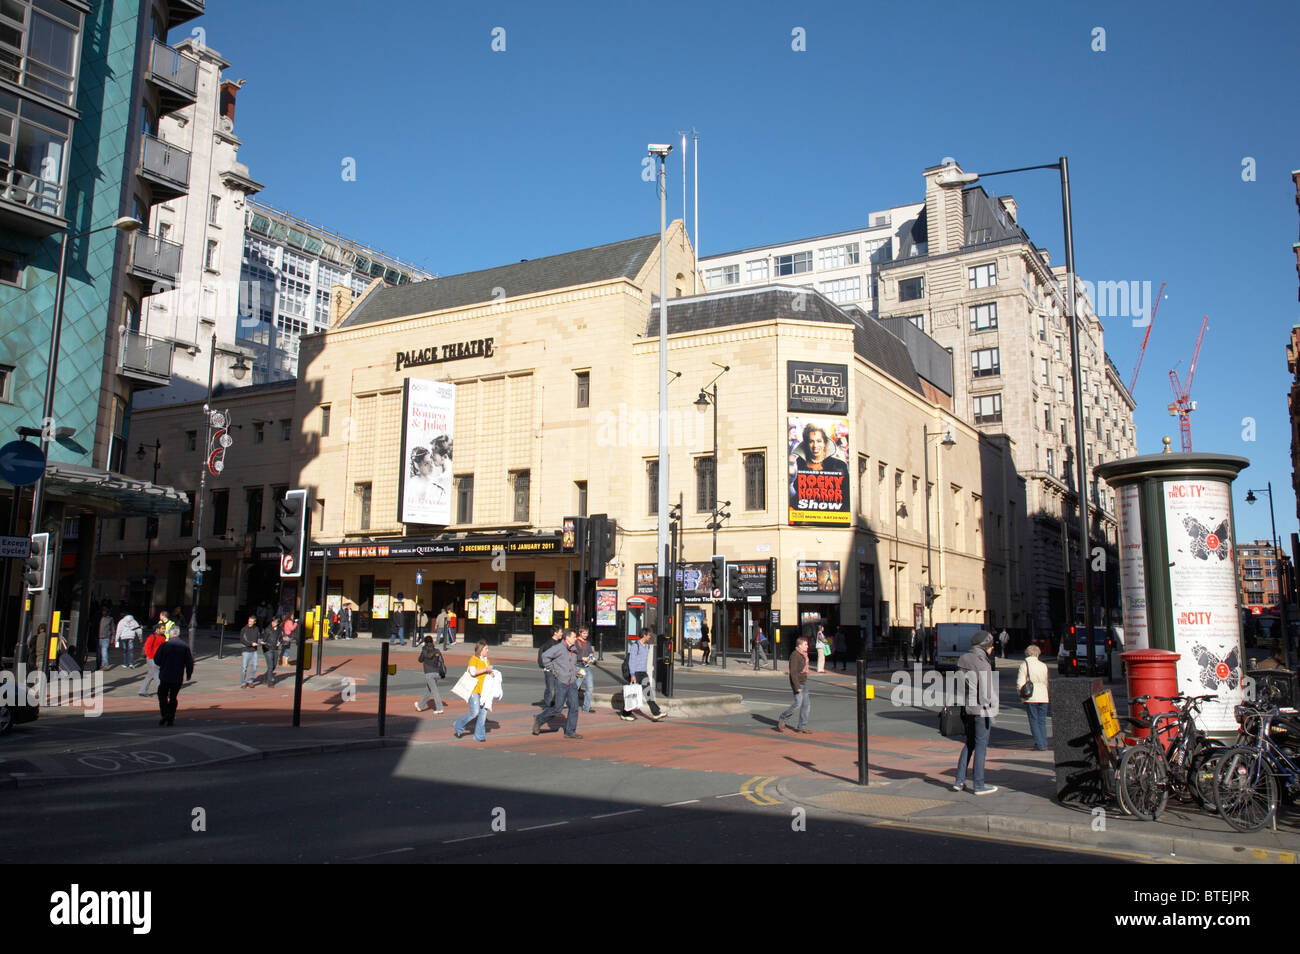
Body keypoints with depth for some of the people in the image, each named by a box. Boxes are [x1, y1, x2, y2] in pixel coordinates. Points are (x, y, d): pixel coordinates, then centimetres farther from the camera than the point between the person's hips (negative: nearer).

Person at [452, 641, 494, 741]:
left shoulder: (486, 660, 17)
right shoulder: (473, 659, -7)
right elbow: (473, 672, -20)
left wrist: (491, 672, 5)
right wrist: (486, 670, -17)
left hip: (483, 690, 7)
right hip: (474, 689, -7)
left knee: (483, 712, 1)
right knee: (474, 712, -11)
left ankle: (479, 736, 8)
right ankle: (458, 727, 11)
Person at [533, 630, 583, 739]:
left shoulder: (573, 650, 13)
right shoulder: (558, 647, -10)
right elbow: (545, 656, -18)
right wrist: (552, 669, -13)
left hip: (572, 683, 7)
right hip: (561, 682, -7)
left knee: (574, 707, 0)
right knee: (558, 708, -3)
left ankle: (570, 732, 8)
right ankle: (539, 720, 18)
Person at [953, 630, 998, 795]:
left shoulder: (962, 660, 8)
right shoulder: (982, 663, -15)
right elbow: (987, 691, -17)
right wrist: (992, 710, -10)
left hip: (965, 708, 7)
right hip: (980, 709, -7)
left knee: (969, 743, 17)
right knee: (981, 745, 2)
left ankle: (959, 781, 15)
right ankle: (979, 785, 8)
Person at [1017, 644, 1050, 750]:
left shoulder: (1024, 665, -4)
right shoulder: (1043, 666, 6)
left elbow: (1020, 684, -9)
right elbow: (1046, 683, 8)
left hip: (1030, 698, -3)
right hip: (1043, 697, 3)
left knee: (1034, 721, 3)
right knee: (1042, 721, 11)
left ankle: (1040, 745, -2)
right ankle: (1044, 744, 8)